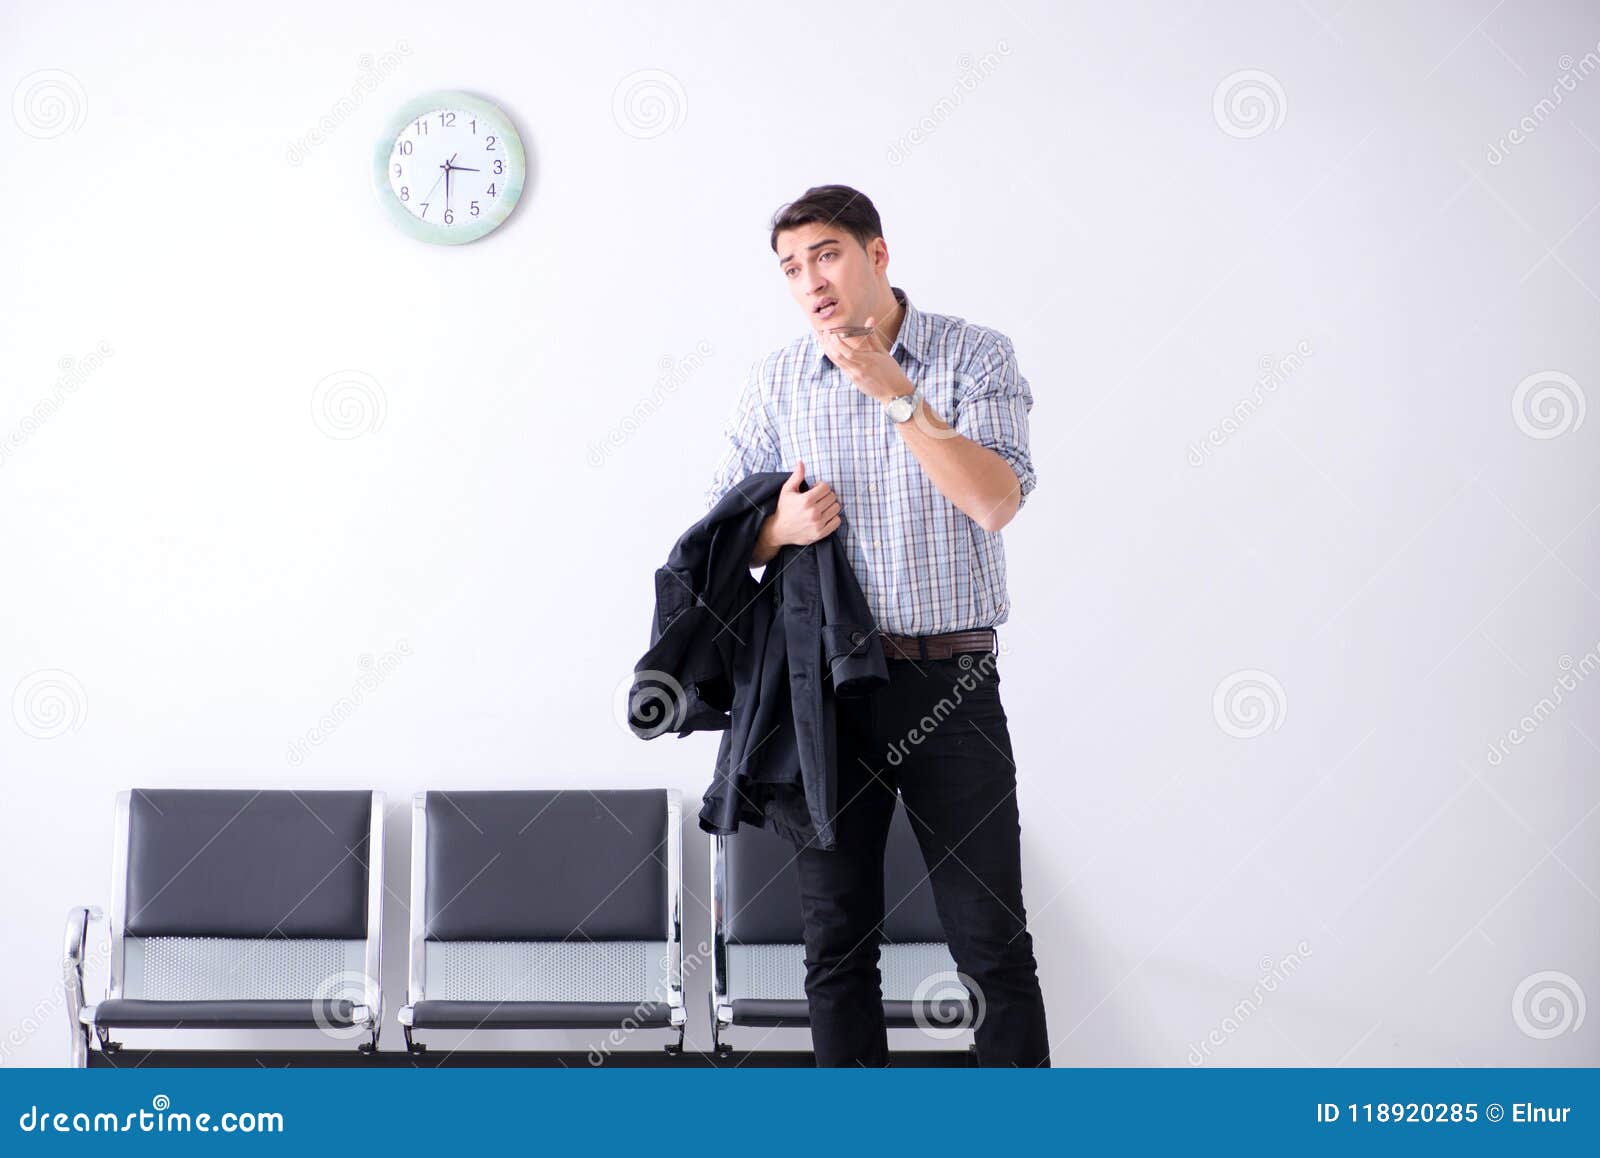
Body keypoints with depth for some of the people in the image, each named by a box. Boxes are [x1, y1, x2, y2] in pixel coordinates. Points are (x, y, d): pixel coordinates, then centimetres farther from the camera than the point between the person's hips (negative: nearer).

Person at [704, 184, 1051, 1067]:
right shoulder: (775, 380, 8)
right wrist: (778, 528, -12)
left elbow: (996, 501, -14)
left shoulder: (975, 357, 0)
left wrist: (897, 395, -19)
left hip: (949, 683, -2)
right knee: (837, 938, 9)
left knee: (992, 941, 1)